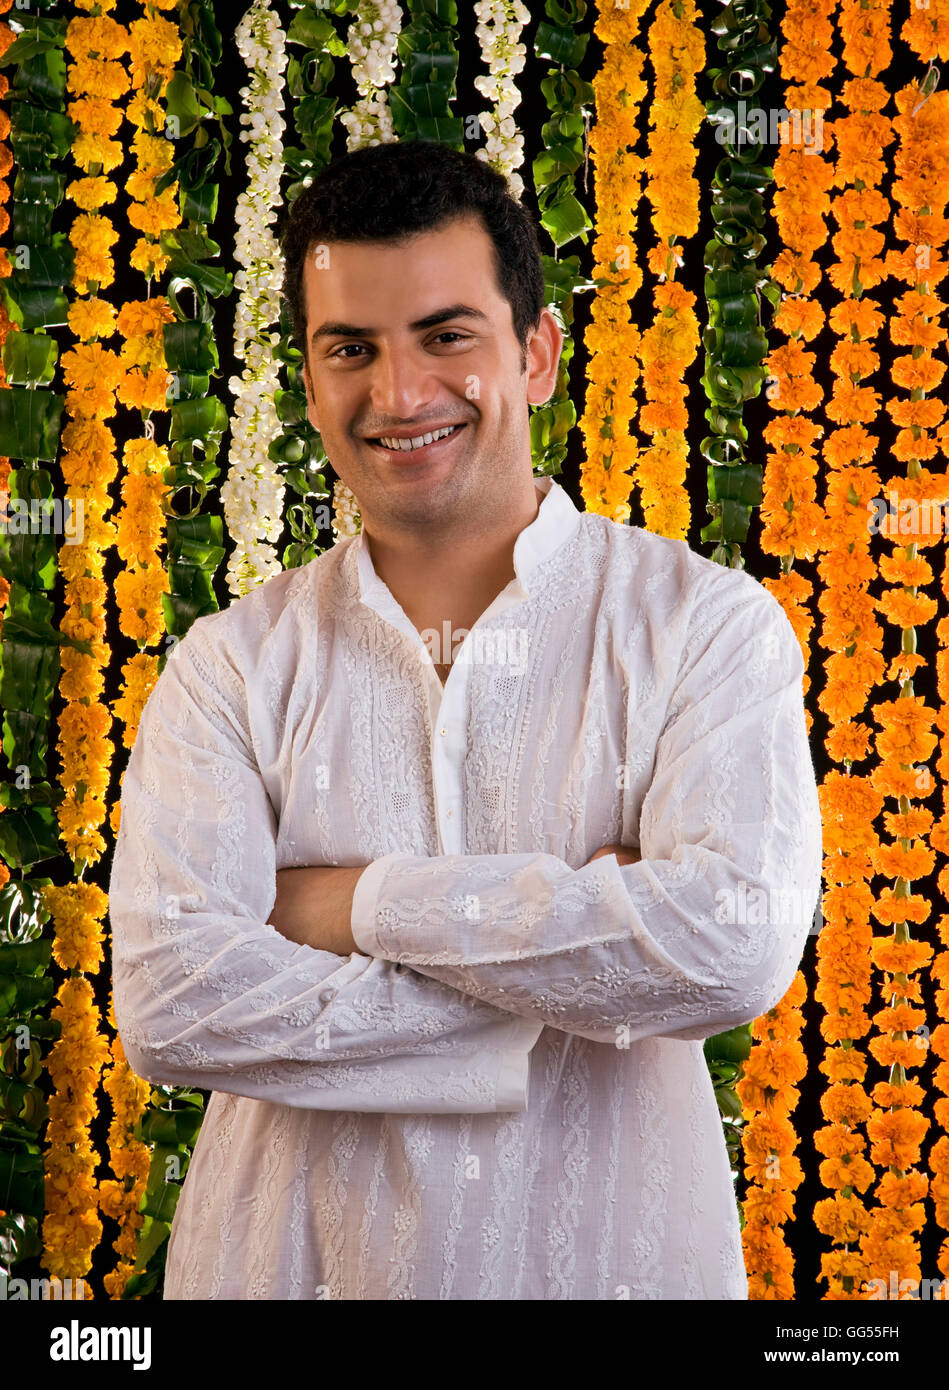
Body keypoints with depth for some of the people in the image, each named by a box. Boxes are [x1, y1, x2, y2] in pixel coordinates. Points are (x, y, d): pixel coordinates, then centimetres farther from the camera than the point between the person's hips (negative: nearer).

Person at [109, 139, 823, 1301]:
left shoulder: (708, 625, -7)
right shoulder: (231, 667, -3)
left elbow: (734, 943, -21)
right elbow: (167, 1002, -15)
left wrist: (364, 902, -16)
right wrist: (563, 995, -19)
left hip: (611, 1253, 0)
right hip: (290, 1261, 1)